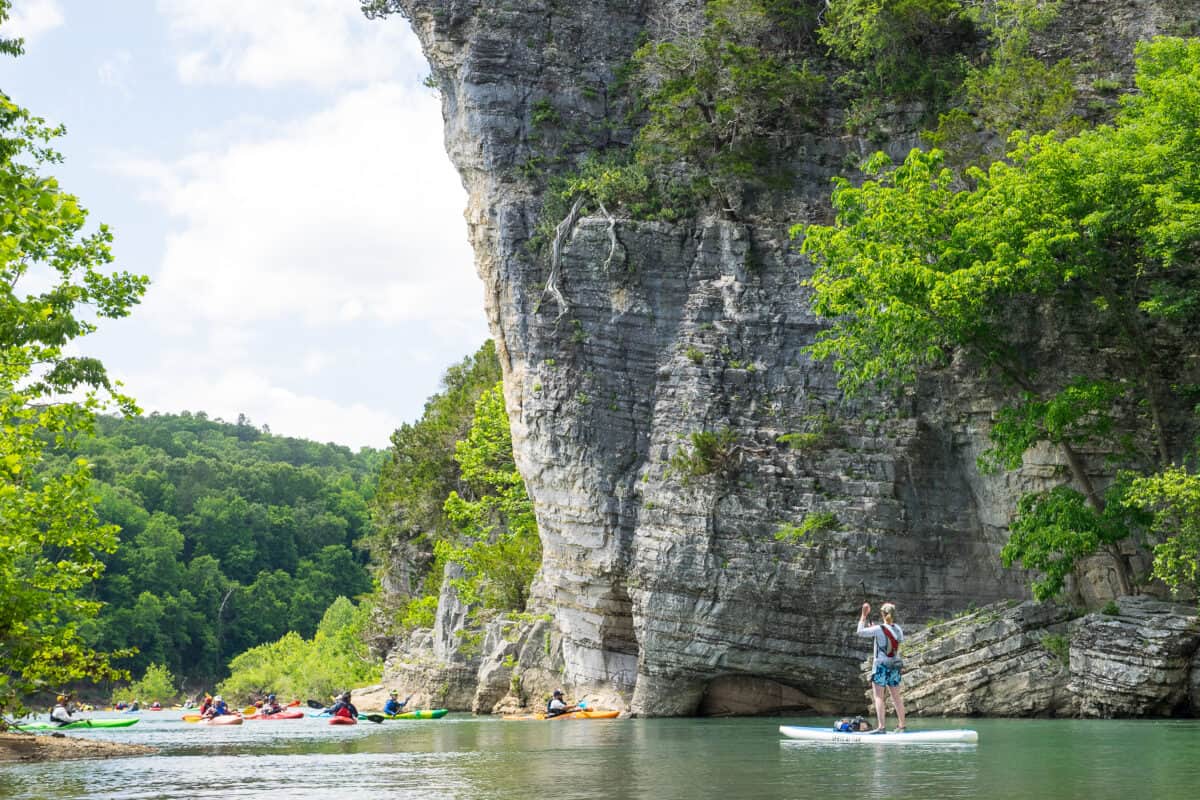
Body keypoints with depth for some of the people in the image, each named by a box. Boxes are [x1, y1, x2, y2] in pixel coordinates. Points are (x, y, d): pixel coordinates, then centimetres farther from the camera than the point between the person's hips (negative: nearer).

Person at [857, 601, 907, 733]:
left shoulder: (879, 629, -14)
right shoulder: (898, 629, 1)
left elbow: (860, 632, -8)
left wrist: (864, 615, -3)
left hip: (881, 665, -6)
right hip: (895, 665, 6)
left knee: (878, 697, -4)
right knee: (896, 697, 14)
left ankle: (881, 726, -12)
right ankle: (902, 726, 19)